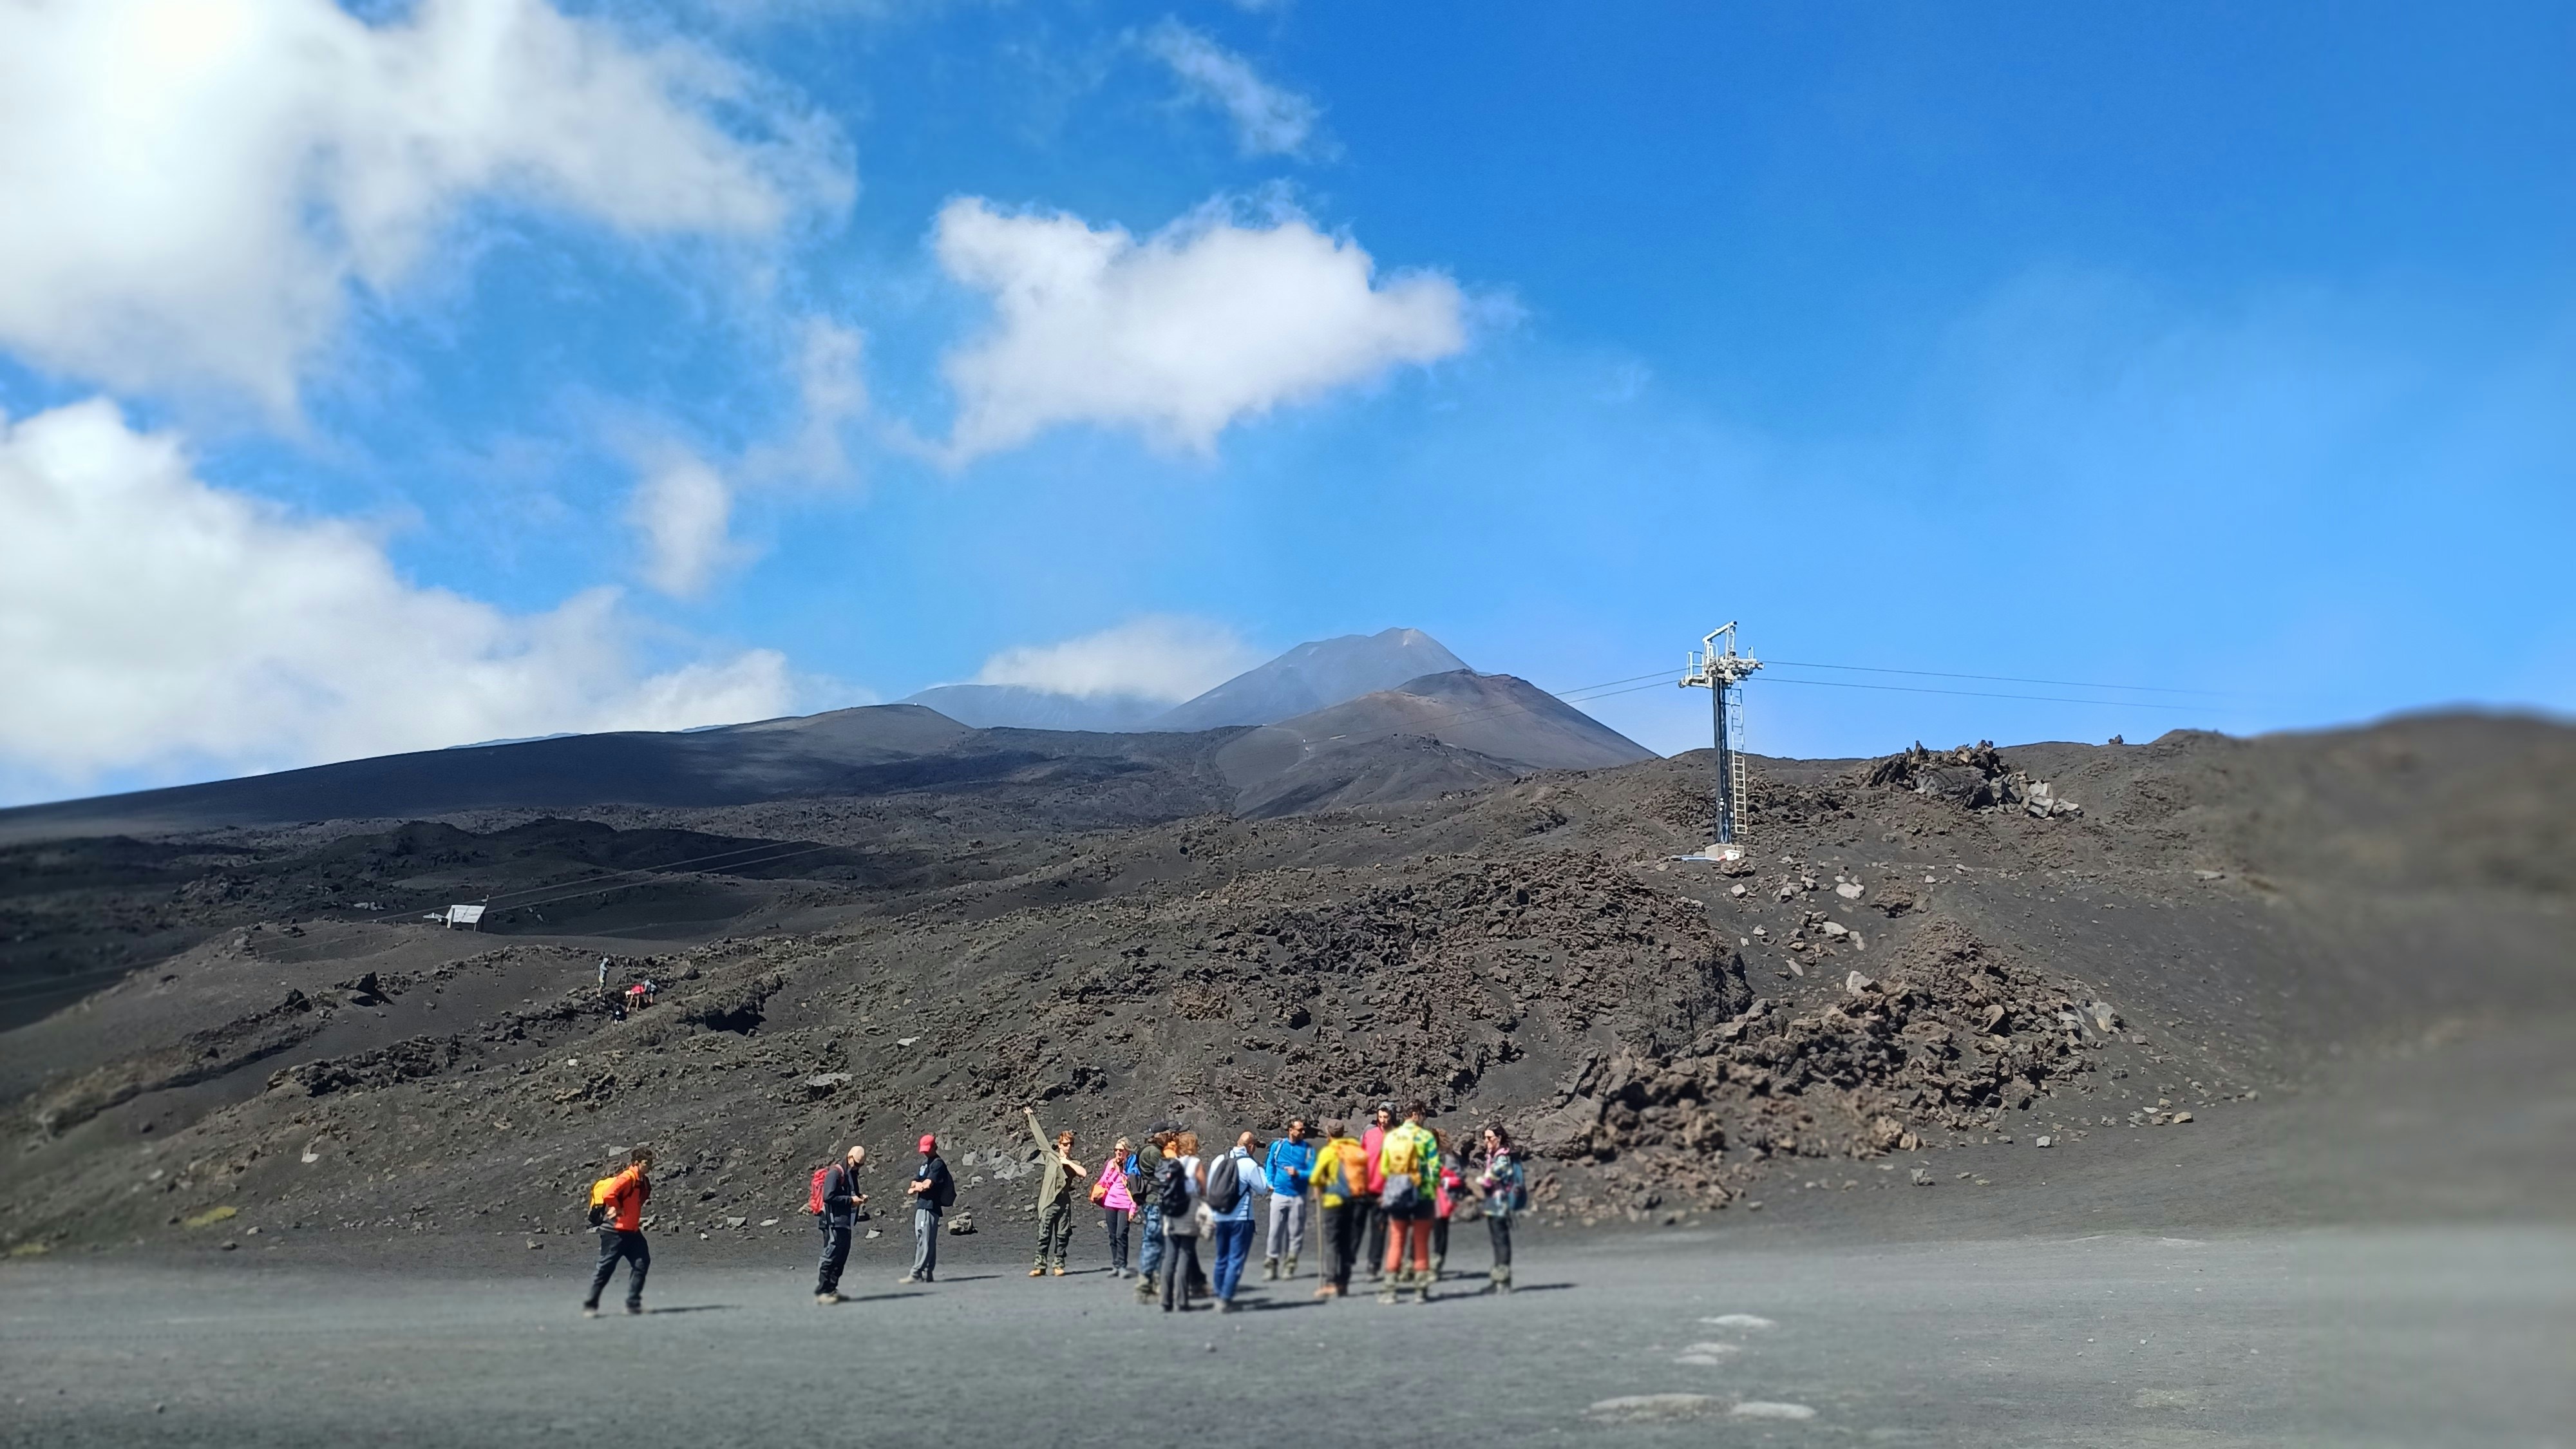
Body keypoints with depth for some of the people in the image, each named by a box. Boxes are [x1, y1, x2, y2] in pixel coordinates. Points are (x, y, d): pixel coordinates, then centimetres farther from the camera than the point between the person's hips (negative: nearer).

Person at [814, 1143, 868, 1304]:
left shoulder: (852, 1173, 16)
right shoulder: (836, 1173, -12)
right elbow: (828, 1197, -20)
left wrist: (860, 1197, 8)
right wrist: (850, 1200, -19)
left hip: (846, 1222, 10)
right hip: (834, 1222, -10)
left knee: (842, 1257, 10)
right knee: (831, 1255, -9)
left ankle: (832, 1289, 17)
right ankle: (821, 1292, -6)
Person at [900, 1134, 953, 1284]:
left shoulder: (938, 1164, -6)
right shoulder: (924, 1163, 22)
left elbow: (928, 1184, -16)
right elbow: (913, 1185, 15)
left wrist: (918, 1186, 3)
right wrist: (921, 1186, -7)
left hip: (930, 1206, -9)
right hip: (921, 1205, 9)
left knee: (924, 1240, -12)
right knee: (926, 1241, 9)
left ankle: (916, 1274, -16)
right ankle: (928, 1275, 11)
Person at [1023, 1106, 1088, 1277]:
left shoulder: (1074, 1163, 12)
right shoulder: (1050, 1155, 8)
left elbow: (1084, 1174, -8)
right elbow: (1039, 1135, 12)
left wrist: (1068, 1162, -3)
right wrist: (1031, 1117, 15)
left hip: (1064, 1202, 2)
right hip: (1048, 1201, -2)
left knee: (1062, 1235, 3)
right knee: (1044, 1235, -3)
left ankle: (1058, 1265, 10)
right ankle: (1040, 1266, 1)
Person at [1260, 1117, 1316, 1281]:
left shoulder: (1308, 1149, 0)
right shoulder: (1277, 1146, 3)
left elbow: (1313, 1172, -4)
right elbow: (1269, 1165, 14)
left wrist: (1298, 1173, -19)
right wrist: (1270, 1183, 3)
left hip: (1298, 1196, 0)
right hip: (1279, 1193, 0)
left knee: (1295, 1232, 4)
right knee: (1275, 1230, -1)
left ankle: (1290, 1265, 13)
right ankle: (1271, 1264, 6)